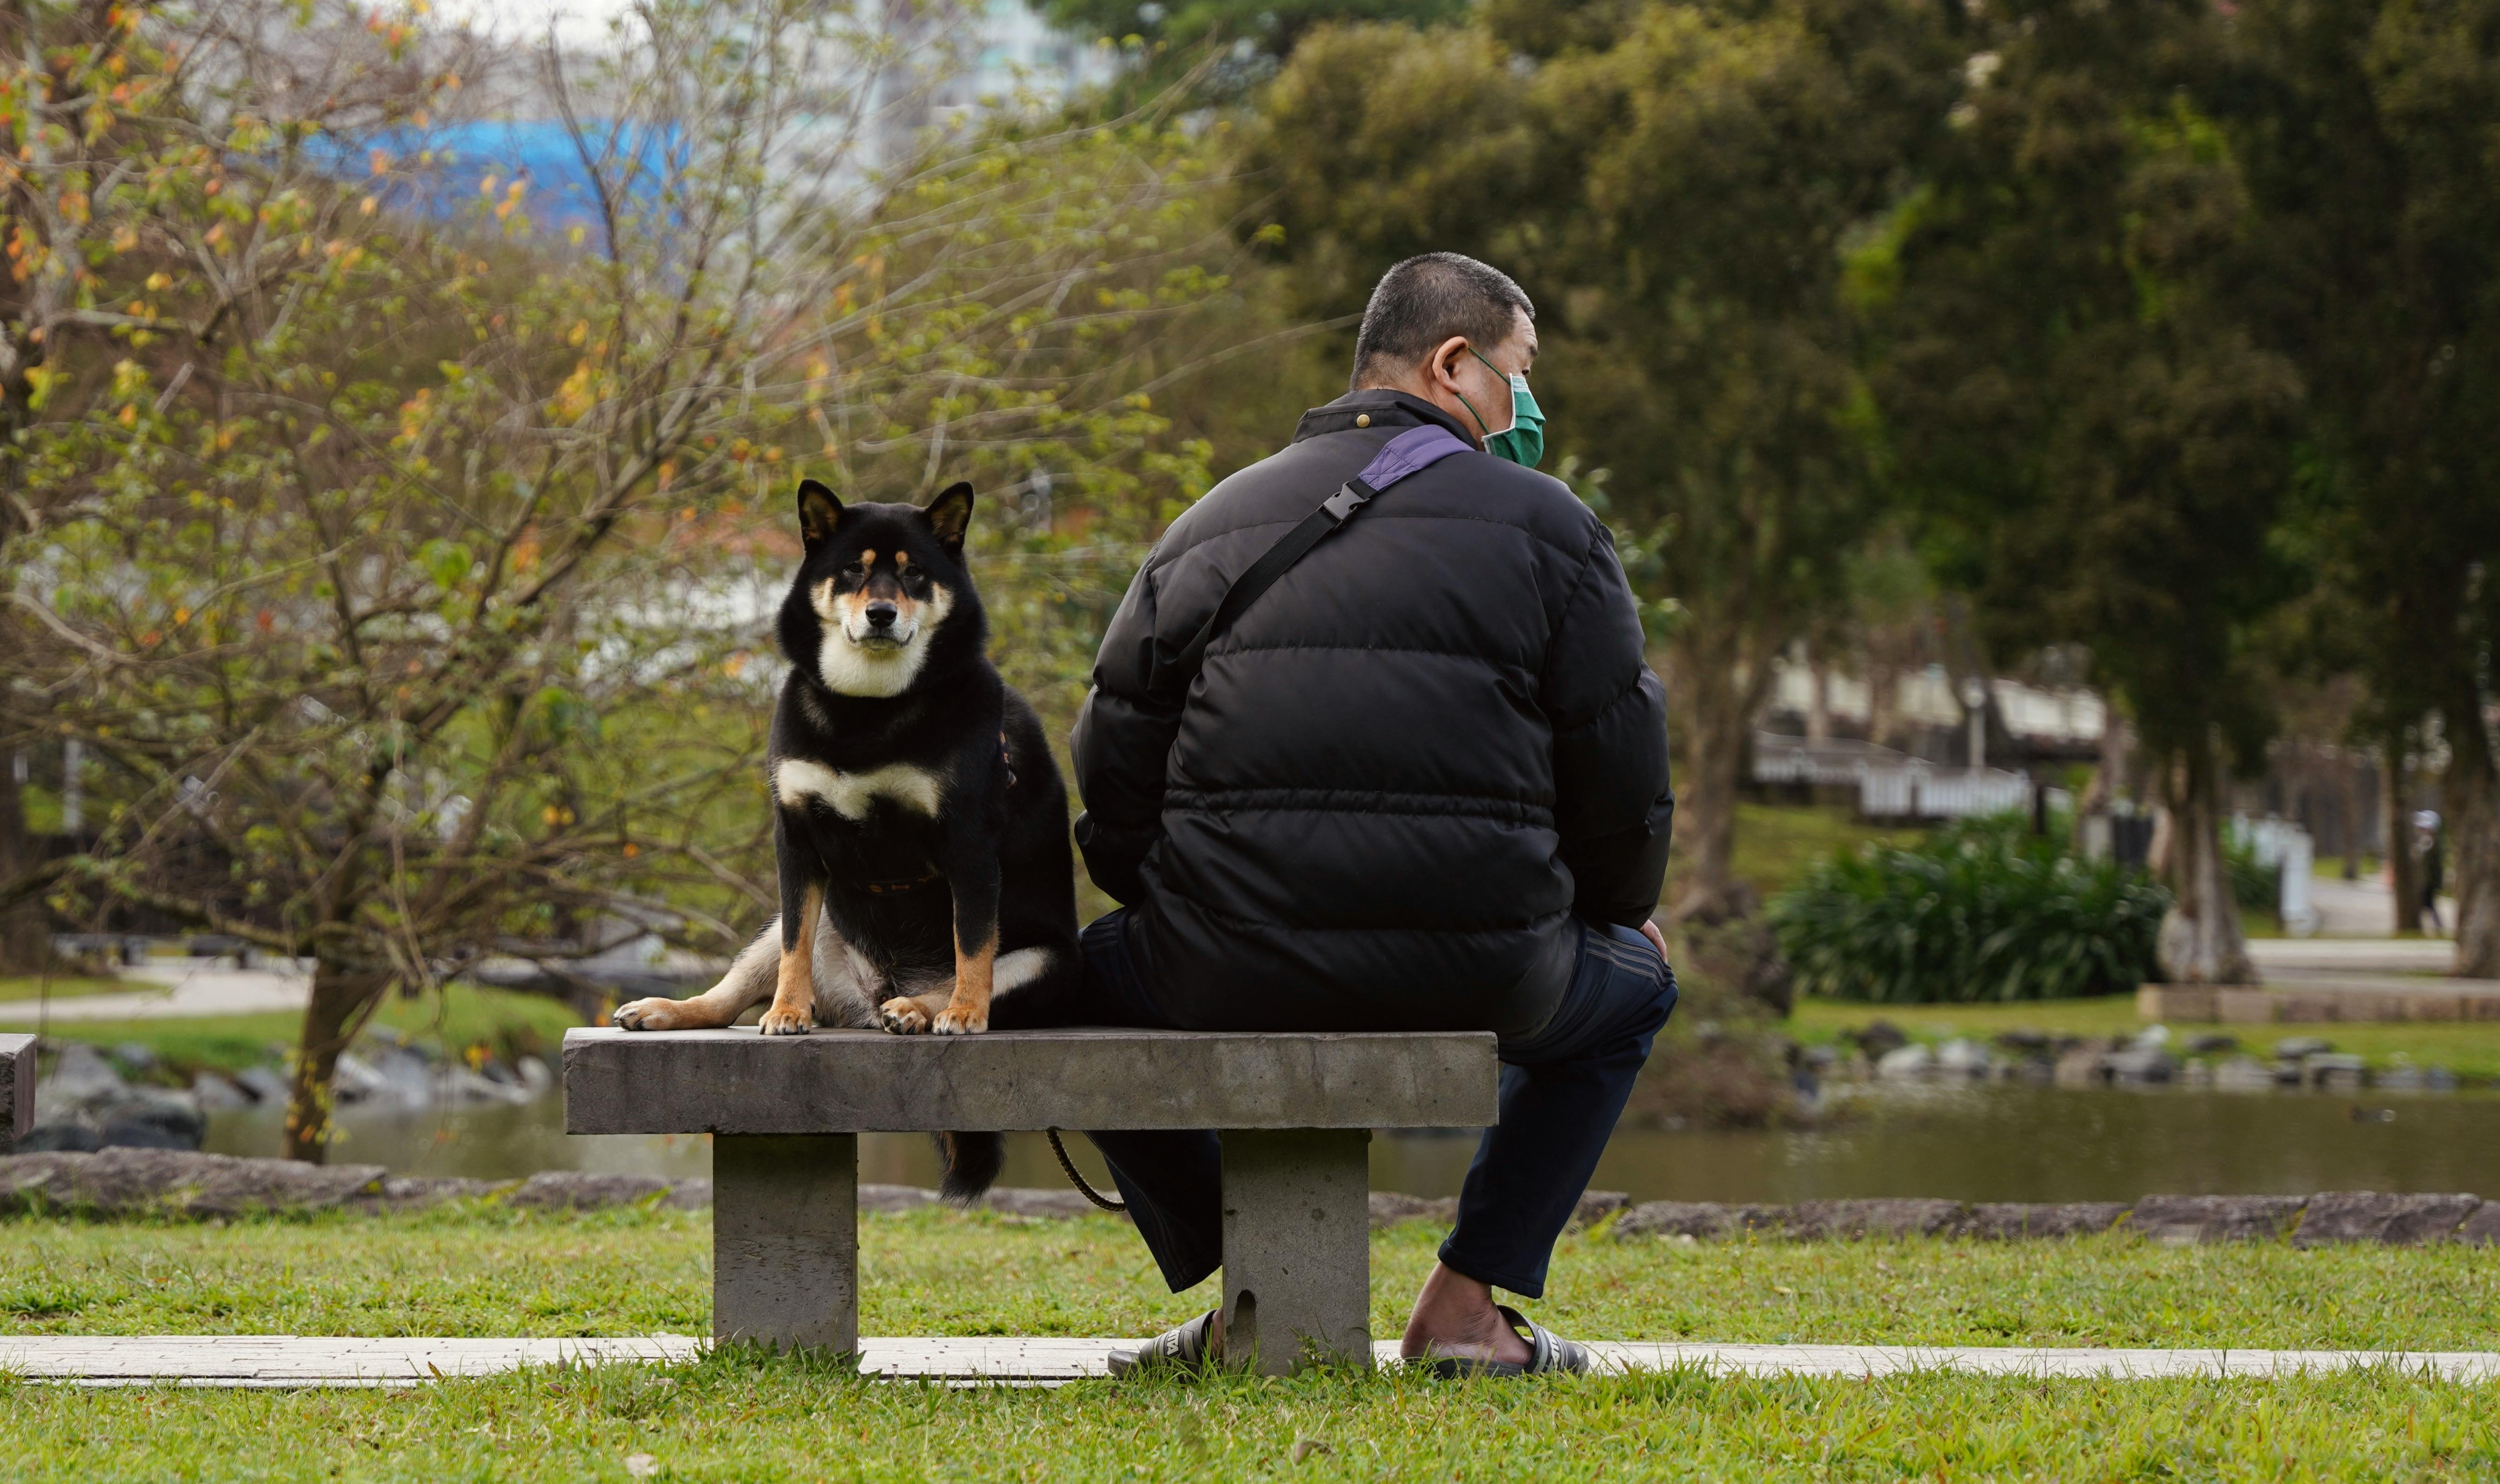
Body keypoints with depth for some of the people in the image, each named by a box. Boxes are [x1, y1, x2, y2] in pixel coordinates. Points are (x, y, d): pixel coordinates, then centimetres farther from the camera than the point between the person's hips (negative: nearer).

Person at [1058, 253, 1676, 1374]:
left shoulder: (1206, 530, 13)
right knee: (1631, 984, 32)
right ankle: (1468, 1305, 21)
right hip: (1476, 976, -1)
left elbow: (1112, 778, 11)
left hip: (1233, 983, 1)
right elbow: (1623, 777, 4)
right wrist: (1622, 913, 25)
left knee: (1097, 975, 35)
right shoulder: (1542, 524, 4)